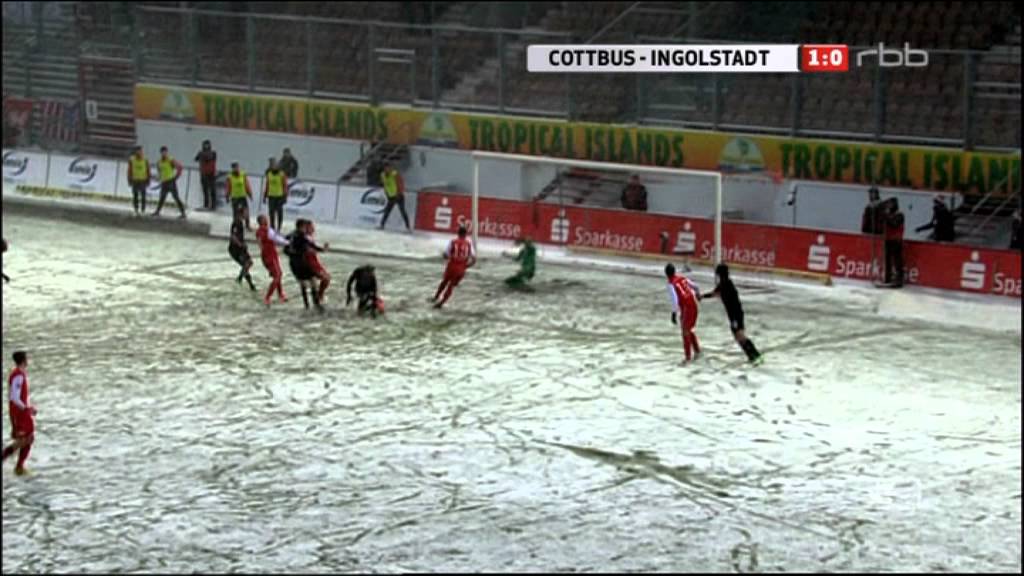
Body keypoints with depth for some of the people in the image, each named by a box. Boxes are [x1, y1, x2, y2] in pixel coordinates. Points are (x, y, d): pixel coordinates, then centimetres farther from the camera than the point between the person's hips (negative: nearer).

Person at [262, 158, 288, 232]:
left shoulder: (281, 173, -7)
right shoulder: (268, 173, 6)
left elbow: (285, 185, -6)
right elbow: (266, 185, 13)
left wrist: (285, 196, -9)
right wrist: (265, 196, 12)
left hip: (280, 196, -4)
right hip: (271, 196, 4)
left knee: (279, 212, 2)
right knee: (271, 212, 2)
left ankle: (279, 228, 9)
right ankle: (272, 228, 9)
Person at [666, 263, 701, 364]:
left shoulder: (671, 284, -11)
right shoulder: (683, 279, 8)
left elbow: (675, 300, -20)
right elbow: (695, 287, 20)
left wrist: (674, 314, -18)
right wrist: (698, 294, 42)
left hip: (685, 308, -7)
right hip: (693, 306, 7)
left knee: (686, 332, 2)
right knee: (690, 330, 23)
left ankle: (688, 356, 3)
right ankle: (697, 350, 32)